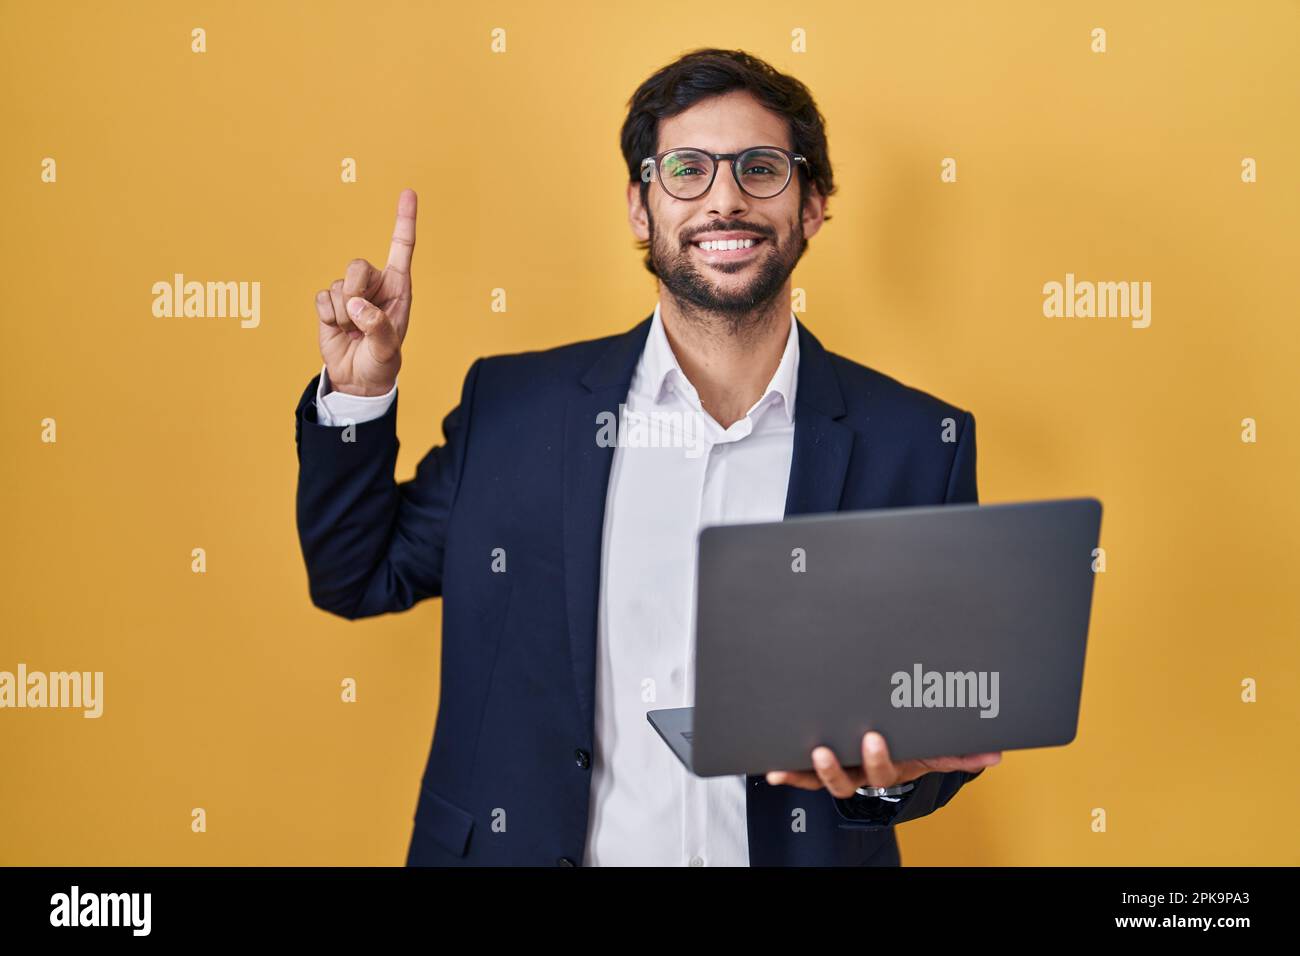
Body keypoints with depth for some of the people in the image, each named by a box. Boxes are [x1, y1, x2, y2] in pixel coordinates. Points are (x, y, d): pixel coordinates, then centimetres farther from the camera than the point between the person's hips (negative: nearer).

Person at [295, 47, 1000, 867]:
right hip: (524, 845, 1)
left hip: (799, 847, -1)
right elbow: (359, 578, 8)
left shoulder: (919, 444, -4)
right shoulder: (513, 407, -1)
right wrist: (359, 393, -4)